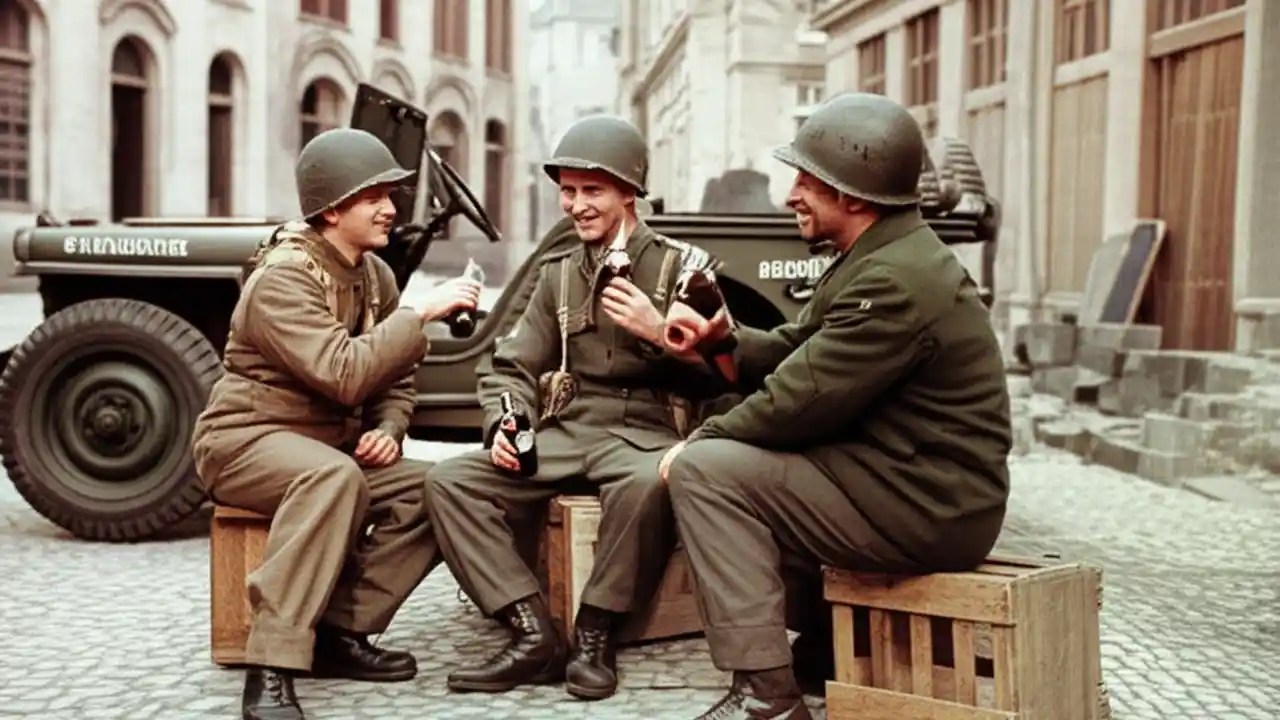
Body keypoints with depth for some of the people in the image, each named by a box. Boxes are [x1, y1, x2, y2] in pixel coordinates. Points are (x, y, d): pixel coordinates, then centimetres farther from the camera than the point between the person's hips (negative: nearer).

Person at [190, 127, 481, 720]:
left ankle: (339, 634, -9)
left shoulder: (376, 275, 7)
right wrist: (421, 313, -29)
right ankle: (271, 669, -39)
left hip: (330, 445, 8)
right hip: (245, 439, -8)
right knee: (334, 476, -39)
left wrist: (388, 430, -6)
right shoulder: (283, 277, -20)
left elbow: (395, 378, 14)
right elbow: (343, 375, -32)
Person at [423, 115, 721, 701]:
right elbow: (510, 366, 14)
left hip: (643, 432, -5)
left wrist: (658, 333, -17)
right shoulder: (559, 272, 17)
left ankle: (595, 634, -20)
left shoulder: (679, 265, 3)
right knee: (449, 481, -17)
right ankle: (535, 635, -21)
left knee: (647, 485, -40)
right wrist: (505, 426, -6)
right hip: (565, 433, 5)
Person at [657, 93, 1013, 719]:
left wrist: (698, 442, -8)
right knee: (726, 454, 20)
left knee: (703, 471, -14)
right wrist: (725, 338, -2)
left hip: (924, 510, -11)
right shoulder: (882, 257, 13)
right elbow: (798, 350, 17)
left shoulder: (896, 283, -21)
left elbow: (801, 399, -22)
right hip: (920, 487, 11)